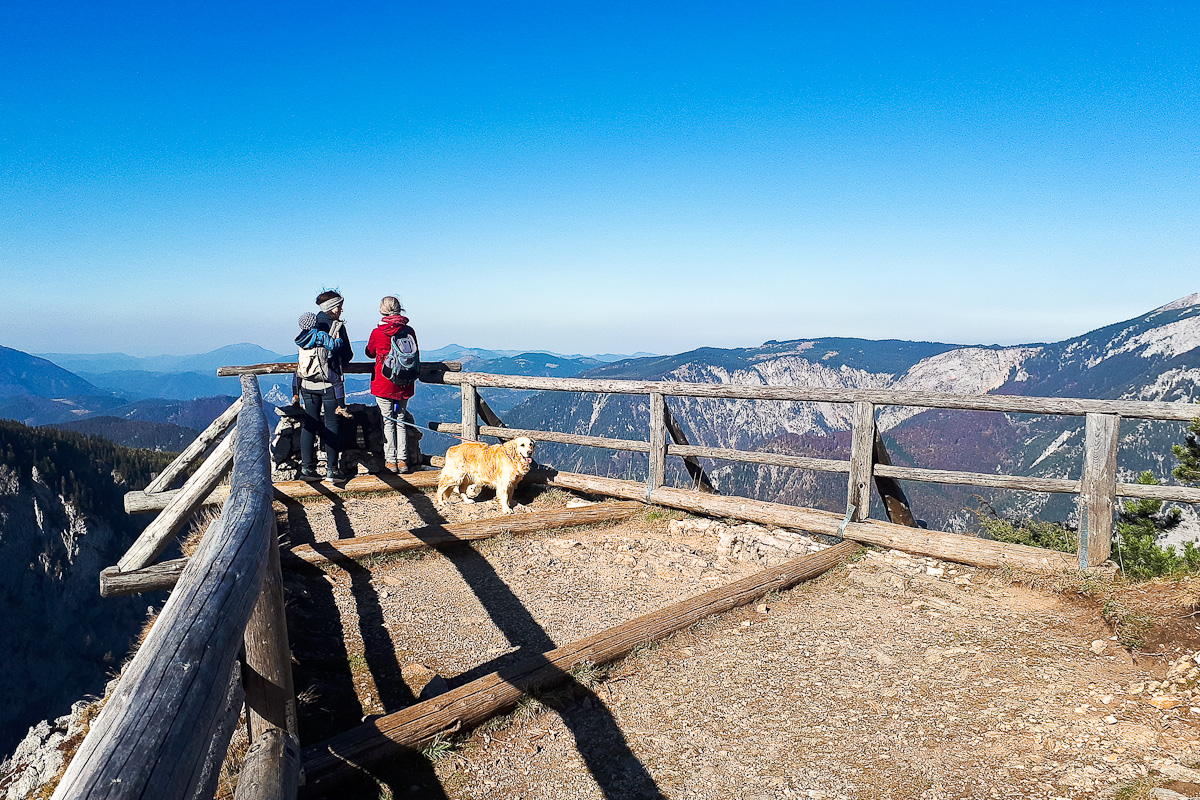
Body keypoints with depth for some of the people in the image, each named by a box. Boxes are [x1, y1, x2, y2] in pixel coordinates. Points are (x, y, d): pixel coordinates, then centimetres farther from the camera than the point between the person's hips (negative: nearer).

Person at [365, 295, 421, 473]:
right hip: (405, 386, 3)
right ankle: (403, 461, 13)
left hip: (384, 385, -3)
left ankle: (391, 460, 8)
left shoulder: (377, 333, -9)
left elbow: (370, 352, 10)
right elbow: (416, 355, 10)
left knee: (388, 421, 6)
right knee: (401, 421, 13)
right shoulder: (409, 332, -4)